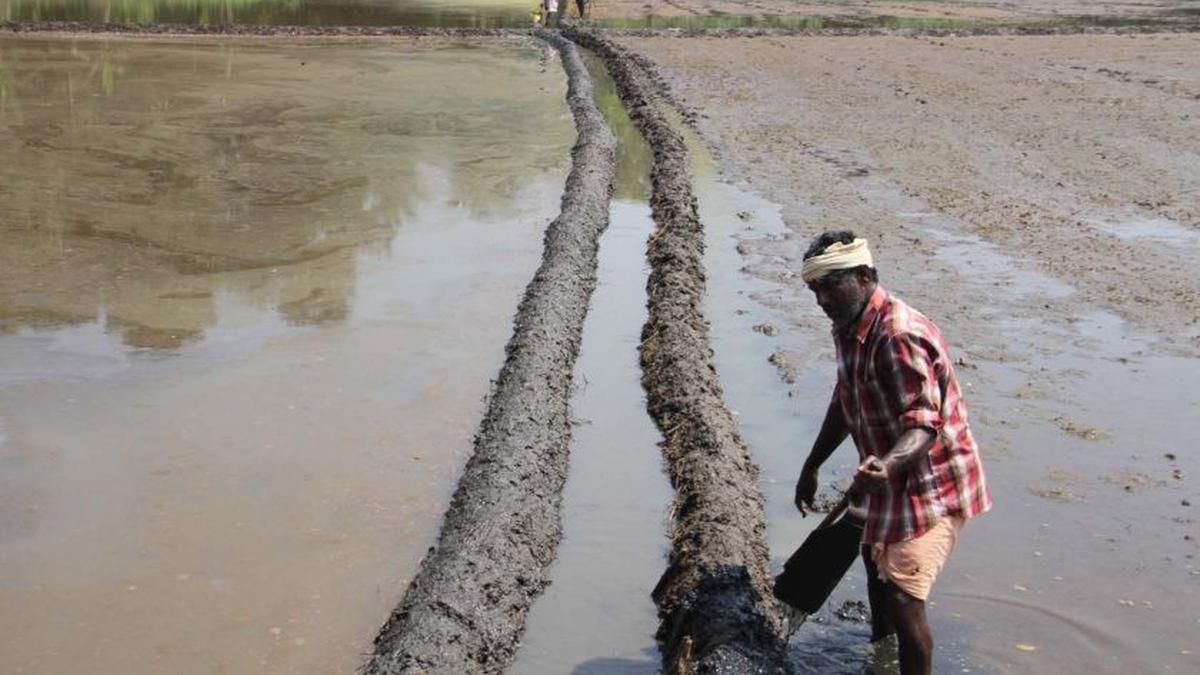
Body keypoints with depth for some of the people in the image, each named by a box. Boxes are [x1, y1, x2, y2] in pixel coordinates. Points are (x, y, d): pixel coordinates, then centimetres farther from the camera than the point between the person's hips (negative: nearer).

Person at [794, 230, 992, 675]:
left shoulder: (899, 335, -30)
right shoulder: (848, 327, 0)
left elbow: (923, 423, -36)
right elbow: (845, 403, 13)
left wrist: (887, 463, -56)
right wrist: (812, 466, 17)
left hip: (931, 484, -10)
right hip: (888, 478, 10)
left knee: (902, 598, -18)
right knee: (876, 560, 31)